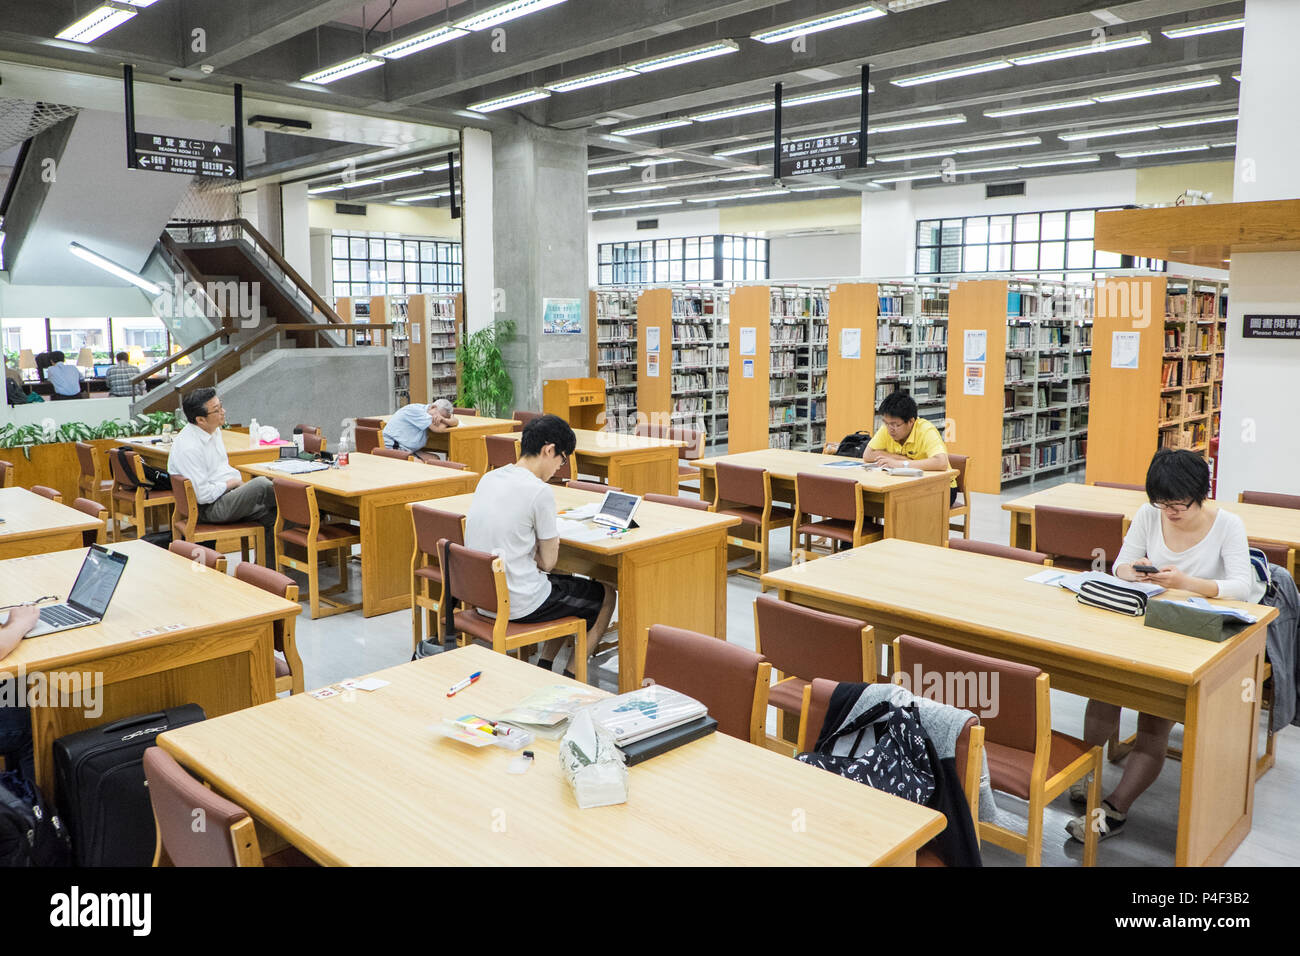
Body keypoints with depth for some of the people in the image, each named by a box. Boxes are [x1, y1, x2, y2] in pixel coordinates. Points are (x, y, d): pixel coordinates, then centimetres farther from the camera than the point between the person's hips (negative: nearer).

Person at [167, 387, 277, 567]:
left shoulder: (213, 431, 8)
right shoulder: (188, 448, -21)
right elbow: (203, 495, -23)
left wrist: (240, 482, 5)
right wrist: (232, 483, -9)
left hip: (227, 494, 9)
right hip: (208, 508, -9)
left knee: (273, 516, -7)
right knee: (261, 484, -27)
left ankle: (270, 571, -1)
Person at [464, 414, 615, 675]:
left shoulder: (488, 478, 4)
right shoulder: (539, 491, -20)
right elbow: (547, 561, -12)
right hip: (518, 605, -8)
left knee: (567, 582, 31)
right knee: (606, 595, 14)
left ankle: (544, 668, 25)